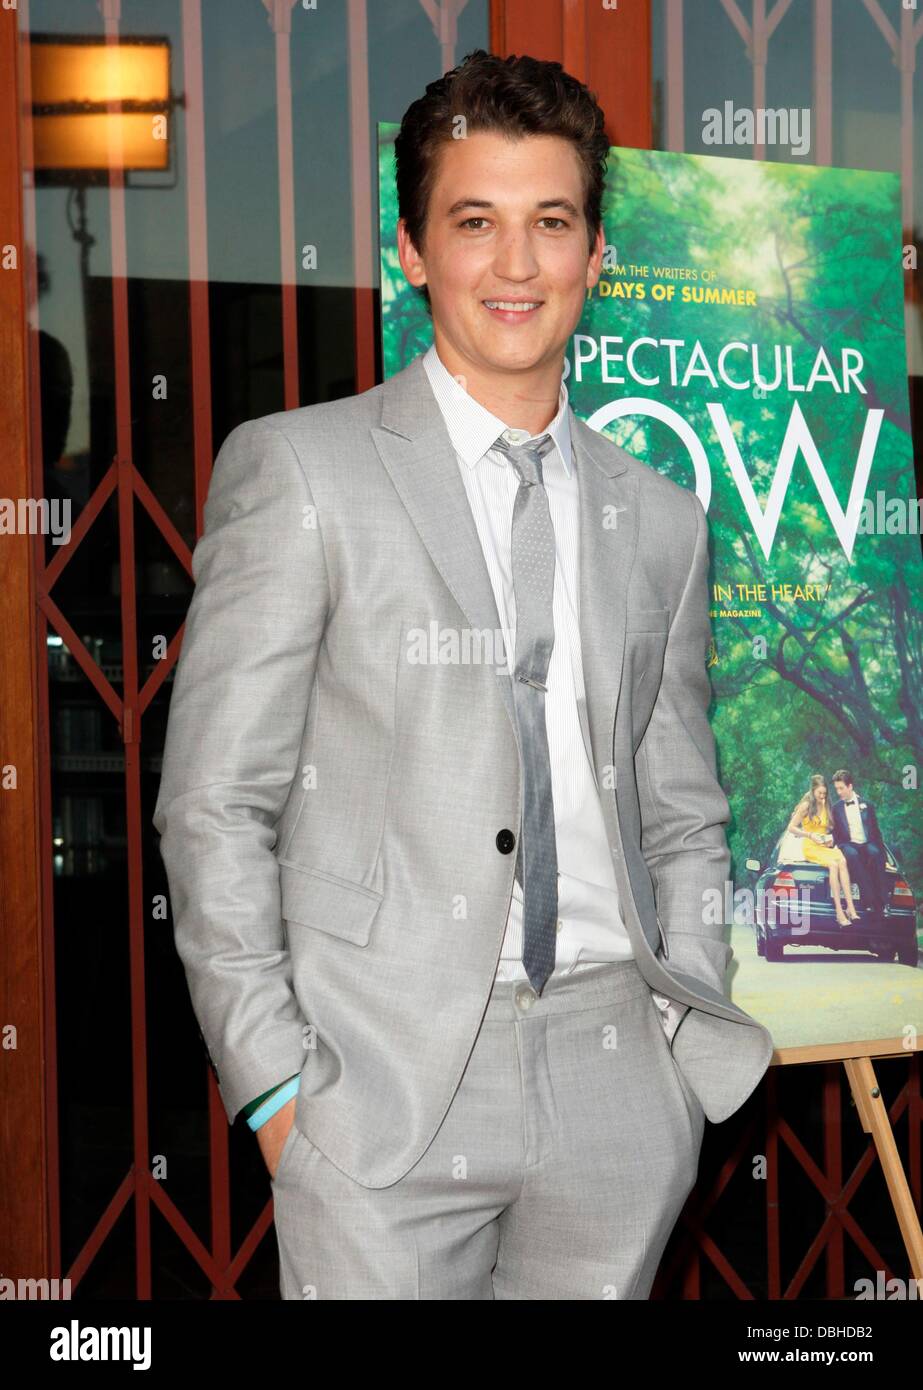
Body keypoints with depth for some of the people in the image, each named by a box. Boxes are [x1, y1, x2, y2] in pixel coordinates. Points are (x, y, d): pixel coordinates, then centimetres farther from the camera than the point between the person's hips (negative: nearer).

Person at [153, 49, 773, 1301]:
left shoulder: (660, 519, 13)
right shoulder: (298, 470, -1)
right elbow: (213, 804, -4)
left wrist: (694, 1039, 6)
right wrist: (273, 1080, -9)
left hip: (618, 1092, 4)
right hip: (386, 1075, -4)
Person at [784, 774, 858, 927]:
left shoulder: (826, 806, 14)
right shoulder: (806, 806, -2)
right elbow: (791, 828, -4)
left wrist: (831, 839, 2)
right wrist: (810, 835, -15)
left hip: (826, 846, 5)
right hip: (810, 847, -5)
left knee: (842, 861, -30)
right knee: (833, 864, -34)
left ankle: (850, 908, -41)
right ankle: (839, 911, -38)